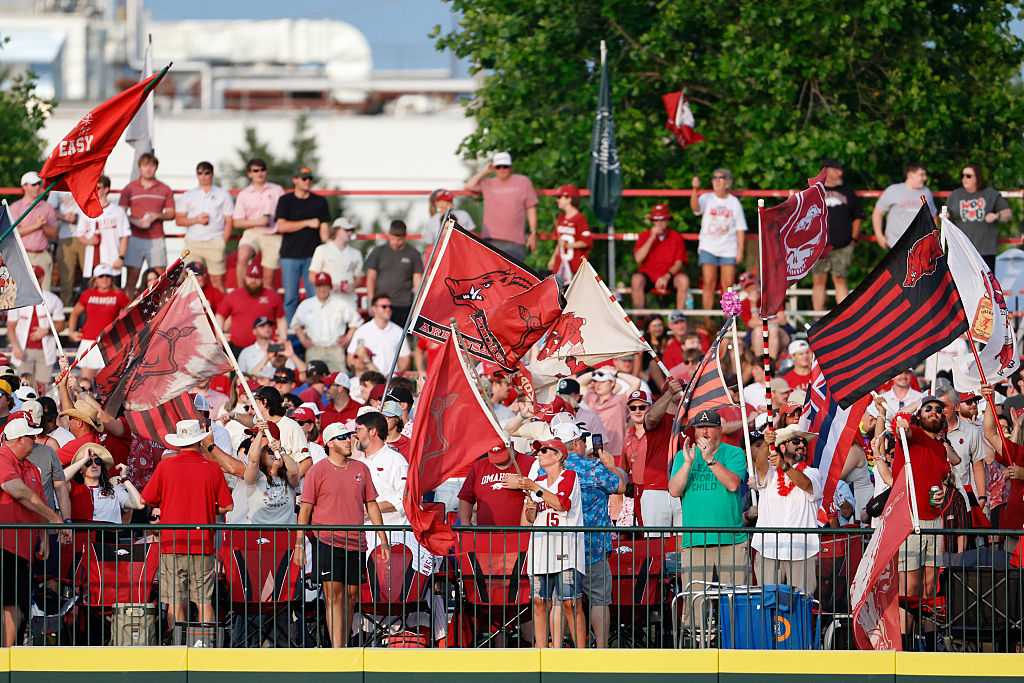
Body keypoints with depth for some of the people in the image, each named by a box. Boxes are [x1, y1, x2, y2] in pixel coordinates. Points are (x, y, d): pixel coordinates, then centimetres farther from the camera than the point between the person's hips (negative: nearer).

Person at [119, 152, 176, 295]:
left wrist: (157, 216, -9)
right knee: (132, 274, -4)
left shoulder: (164, 190, 10)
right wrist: (135, 221, -14)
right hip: (135, 238, -1)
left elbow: (171, 213, 10)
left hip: (156, 239, 1)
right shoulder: (130, 188, 6)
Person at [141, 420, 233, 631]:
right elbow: (227, 506, 1)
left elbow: (146, 500, 4)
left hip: (172, 542, 0)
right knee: (204, 601, 5)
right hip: (202, 544, 0)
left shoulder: (165, 466, -2)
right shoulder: (212, 469, -1)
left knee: (175, 603, 1)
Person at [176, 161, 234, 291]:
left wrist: (223, 242, -4)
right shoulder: (188, 196, 13)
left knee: (217, 281, -4)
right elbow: (179, 220, 8)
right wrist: (196, 220, -9)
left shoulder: (223, 195, 9)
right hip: (193, 242, 1)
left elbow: (229, 222, 6)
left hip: (215, 242, -1)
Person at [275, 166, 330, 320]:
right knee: (290, 297, 1)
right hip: (290, 255, -1)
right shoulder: (285, 201, 5)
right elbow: (280, 226, -7)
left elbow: (324, 228, 6)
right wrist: (307, 223, -10)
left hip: (313, 255, 1)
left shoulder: (319, 202, 9)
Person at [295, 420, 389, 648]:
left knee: (350, 596, 8)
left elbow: (371, 505, 16)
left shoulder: (361, 469, 12)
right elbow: (305, 509, -1)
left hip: (356, 544, 4)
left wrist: (383, 541, 12)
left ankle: (344, 645, 17)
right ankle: (337, 649, -12)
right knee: (334, 595, -9)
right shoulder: (318, 470, -1)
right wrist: (299, 544, -7)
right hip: (328, 542, -4)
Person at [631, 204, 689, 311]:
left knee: (683, 280, -30)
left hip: (669, 278, 0)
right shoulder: (644, 236, 4)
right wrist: (652, 237, -14)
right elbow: (638, 258, -10)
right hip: (648, 276, 0)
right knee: (636, 279, -32)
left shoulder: (676, 237, 2)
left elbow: (678, 263, -3)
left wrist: (667, 277, -22)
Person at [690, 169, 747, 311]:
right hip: (708, 247, -1)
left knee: (728, 284, 0)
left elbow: (740, 229, 6)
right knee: (709, 283, -6)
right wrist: (695, 189, -38)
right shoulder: (707, 198, 1)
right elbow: (695, 207, -22)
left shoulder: (734, 202, 5)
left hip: (728, 250, 1)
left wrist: (740, 250, -2)